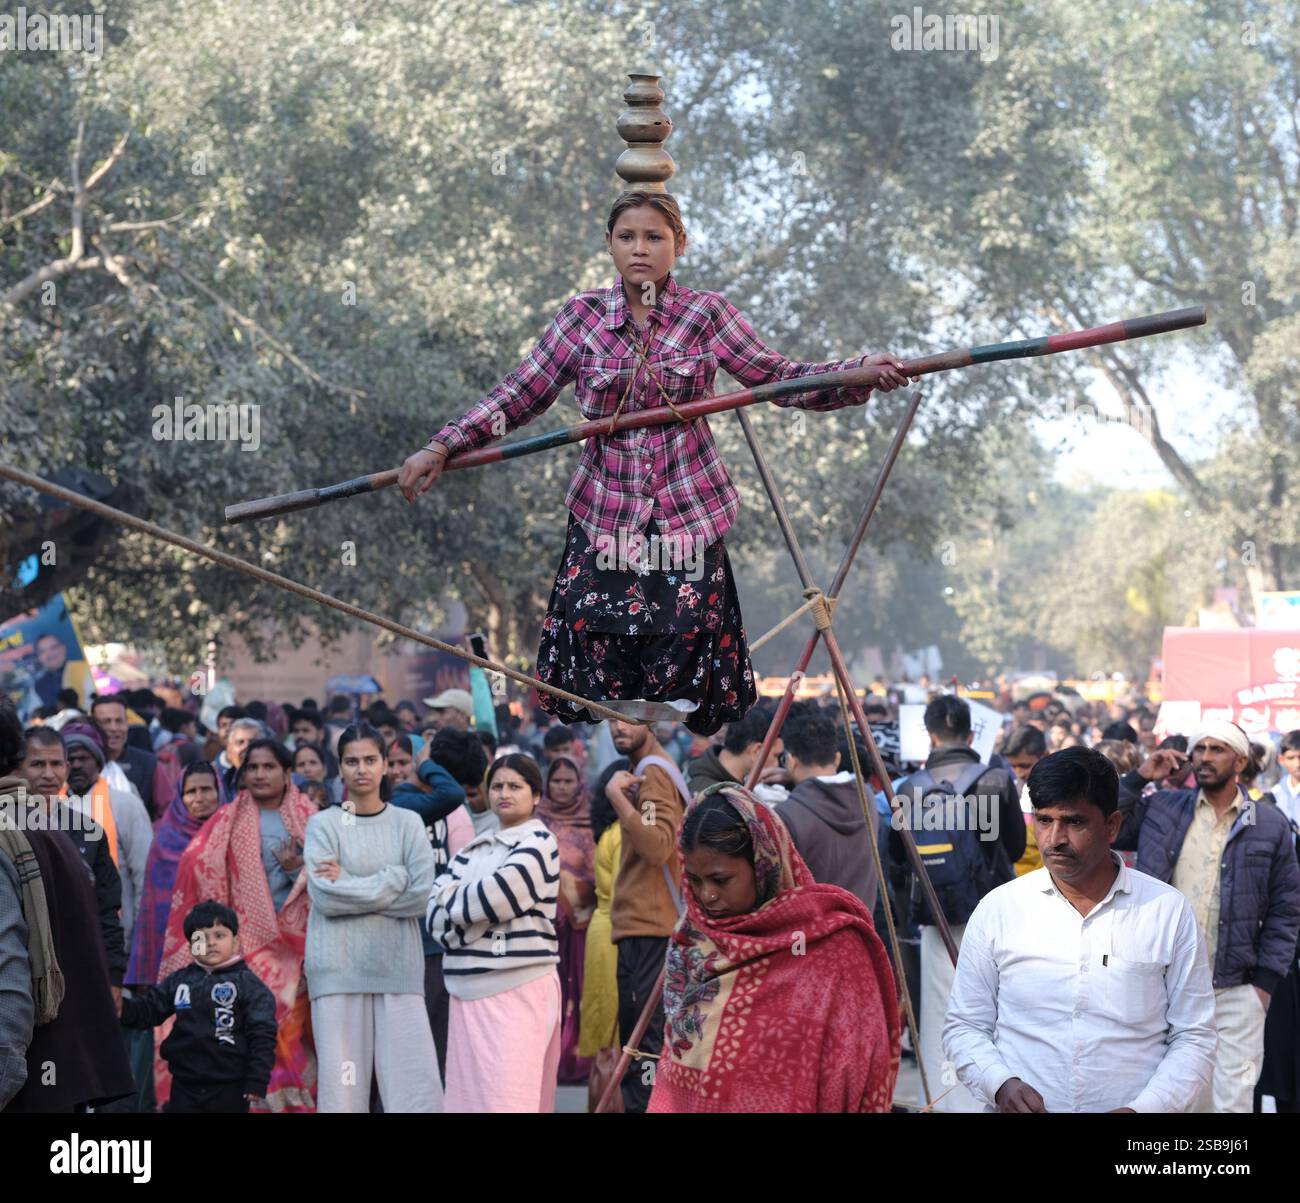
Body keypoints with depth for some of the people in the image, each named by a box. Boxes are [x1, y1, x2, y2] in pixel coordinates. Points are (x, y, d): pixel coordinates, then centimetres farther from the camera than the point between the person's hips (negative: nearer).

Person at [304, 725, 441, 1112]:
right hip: (339, 969, -1)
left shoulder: (408, 823, 11)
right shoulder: (323, 824, 6)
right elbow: (325, 896, -9)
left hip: (398, 968, 1)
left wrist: (351, 887, -6)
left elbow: (422, 894, -3)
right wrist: (394, 879, -5)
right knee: (341, 1084, -4)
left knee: (417, 1086, -6)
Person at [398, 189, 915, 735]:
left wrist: (863, 374, -15)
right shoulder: (583, 316, 3)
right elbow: (520, 394, 3)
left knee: (681, 698, -3)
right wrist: (441, 448, -6)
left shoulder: (706, 315, 1)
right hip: (604, 520, 1)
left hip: (687, 520, -1)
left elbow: (780, 378, 0)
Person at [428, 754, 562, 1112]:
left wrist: (453, 897, 4)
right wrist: (470, 902, -12)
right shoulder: (472, 850, 17)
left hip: (519, 989, -7)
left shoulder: (539, 844, -3)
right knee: (469, 1097, 6)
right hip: (468, 991, 7)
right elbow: (436, 918, 7)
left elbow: (494, 898, -15)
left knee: (507, 1098, -11)